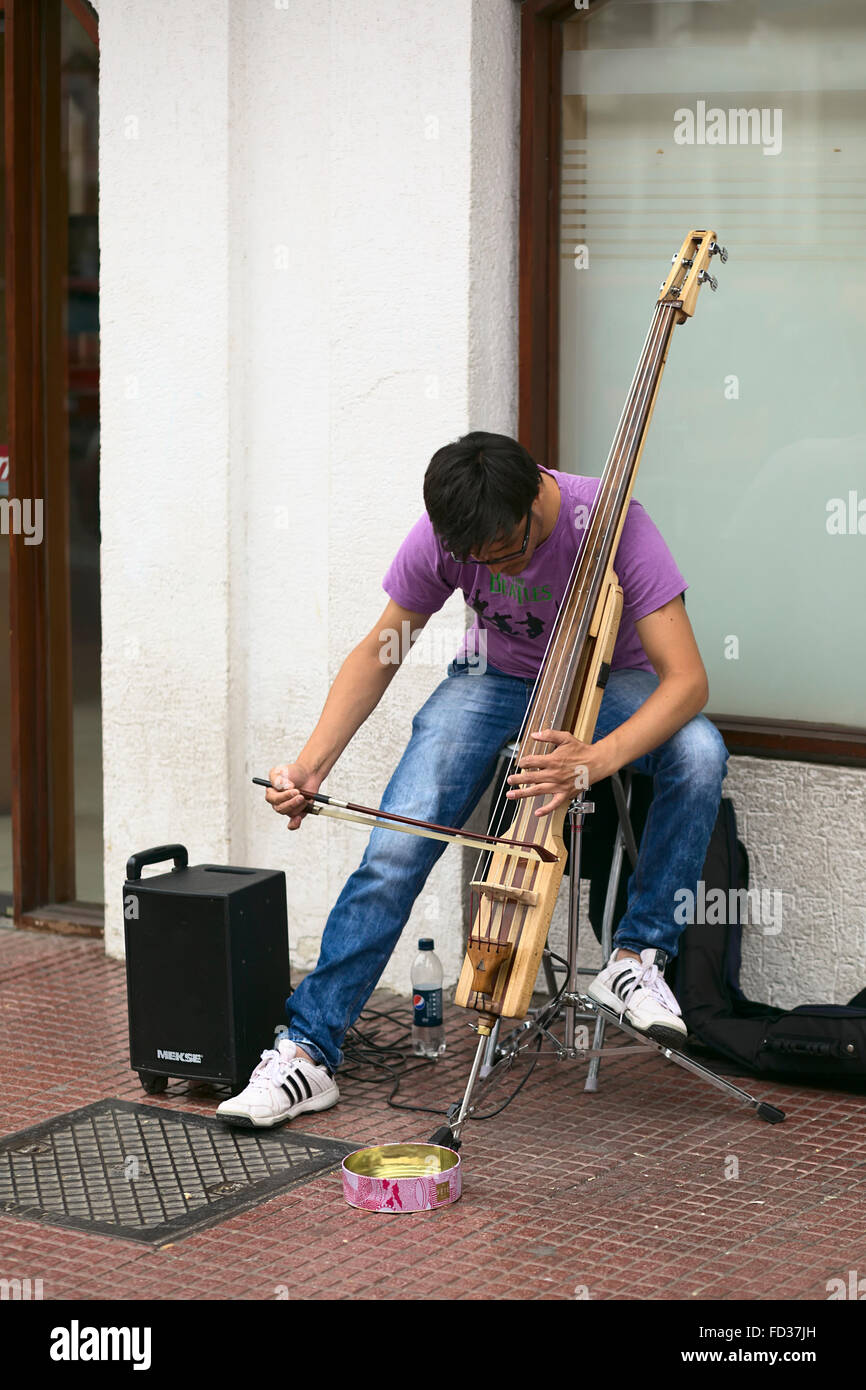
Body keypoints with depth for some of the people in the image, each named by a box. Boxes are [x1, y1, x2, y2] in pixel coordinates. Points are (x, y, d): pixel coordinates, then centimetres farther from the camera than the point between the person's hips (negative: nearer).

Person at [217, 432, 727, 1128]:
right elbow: (379, 651, -5)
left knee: (699, 752, -35)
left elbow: (687, 678, -33)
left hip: (607, 683, -1)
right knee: (396, 849, -21)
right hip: (496, 680, 1)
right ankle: (308, 1050, -12)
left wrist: (598, 758, -50)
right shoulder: (442, 537, -21)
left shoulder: (612, 521, -31)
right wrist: (313, 761, -17)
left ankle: (637, 955, -20)